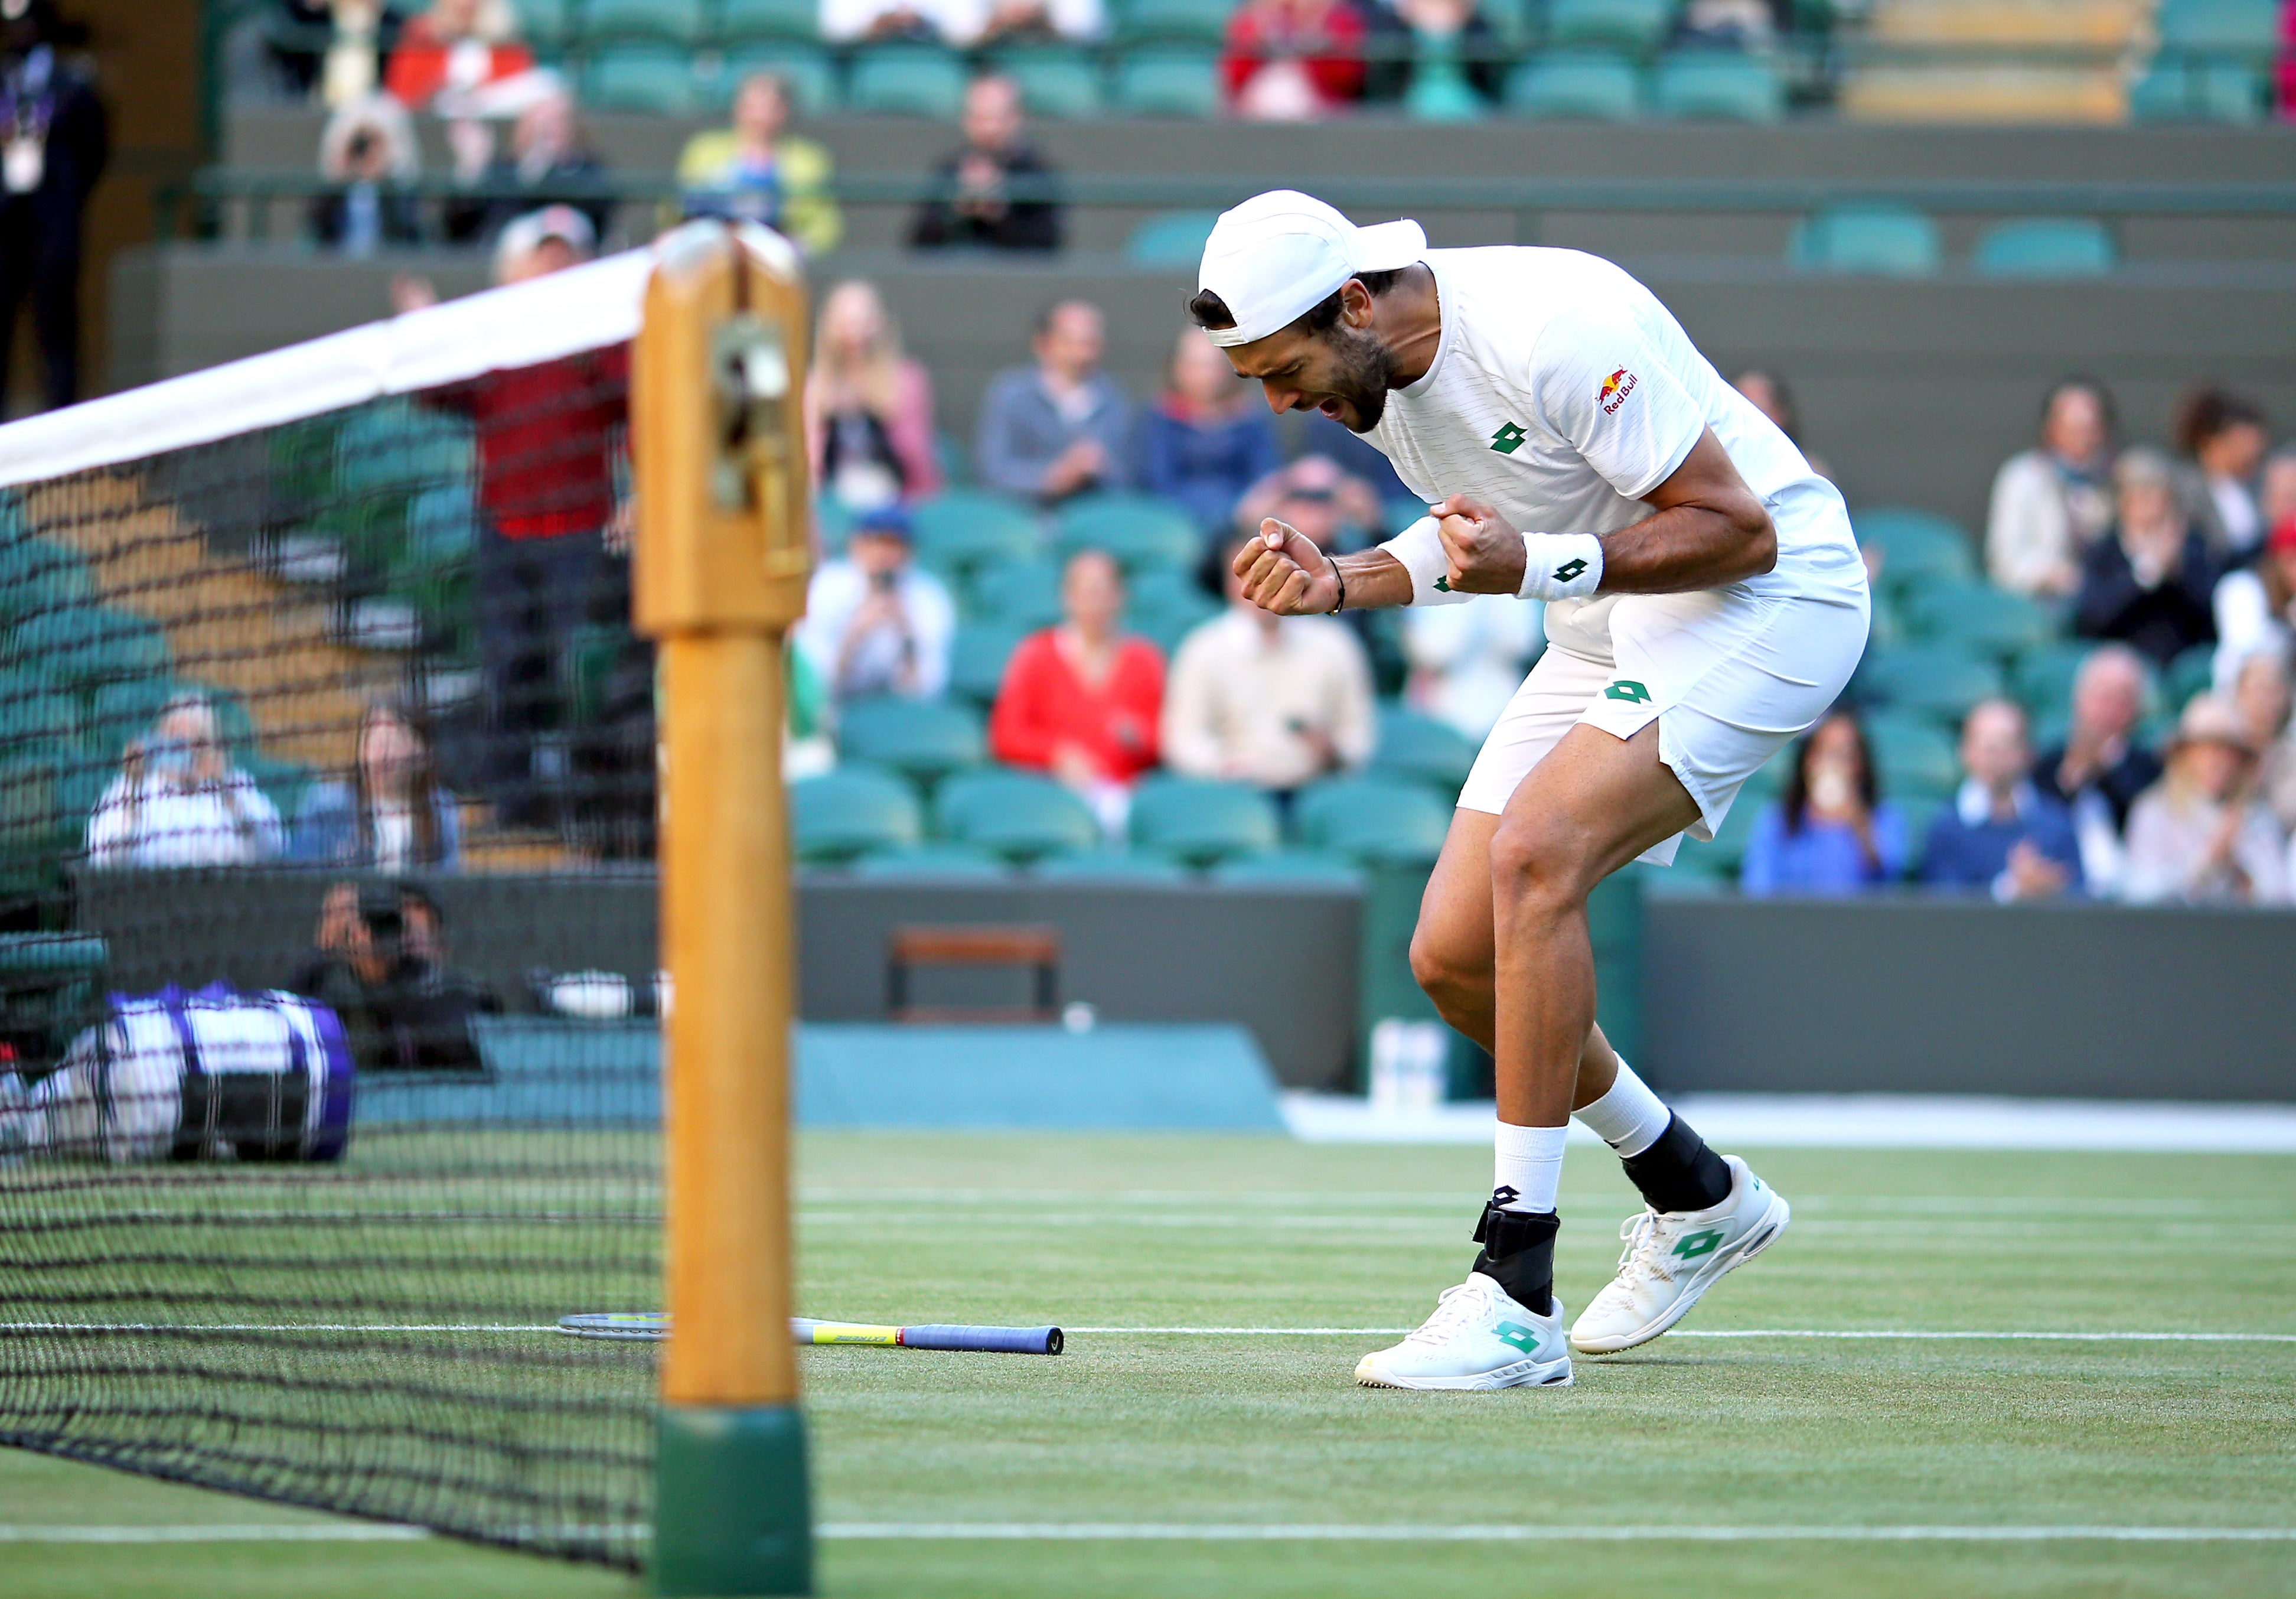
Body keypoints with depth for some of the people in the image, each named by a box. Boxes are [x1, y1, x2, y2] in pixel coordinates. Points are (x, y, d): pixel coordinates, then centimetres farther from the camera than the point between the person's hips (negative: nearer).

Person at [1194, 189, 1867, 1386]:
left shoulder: (1550, 332, -27)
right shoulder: (1371, 376, 0)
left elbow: (1737, 528, -23)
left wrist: (1540, 565, -35)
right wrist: (1338, 583, -1)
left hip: (1764, 601, -9)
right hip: (1607, 631, 9)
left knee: (1532, 855, -29)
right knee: (1452, 953, 1)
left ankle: (1517, 1297, -28)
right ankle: (1695, 1196, 26)